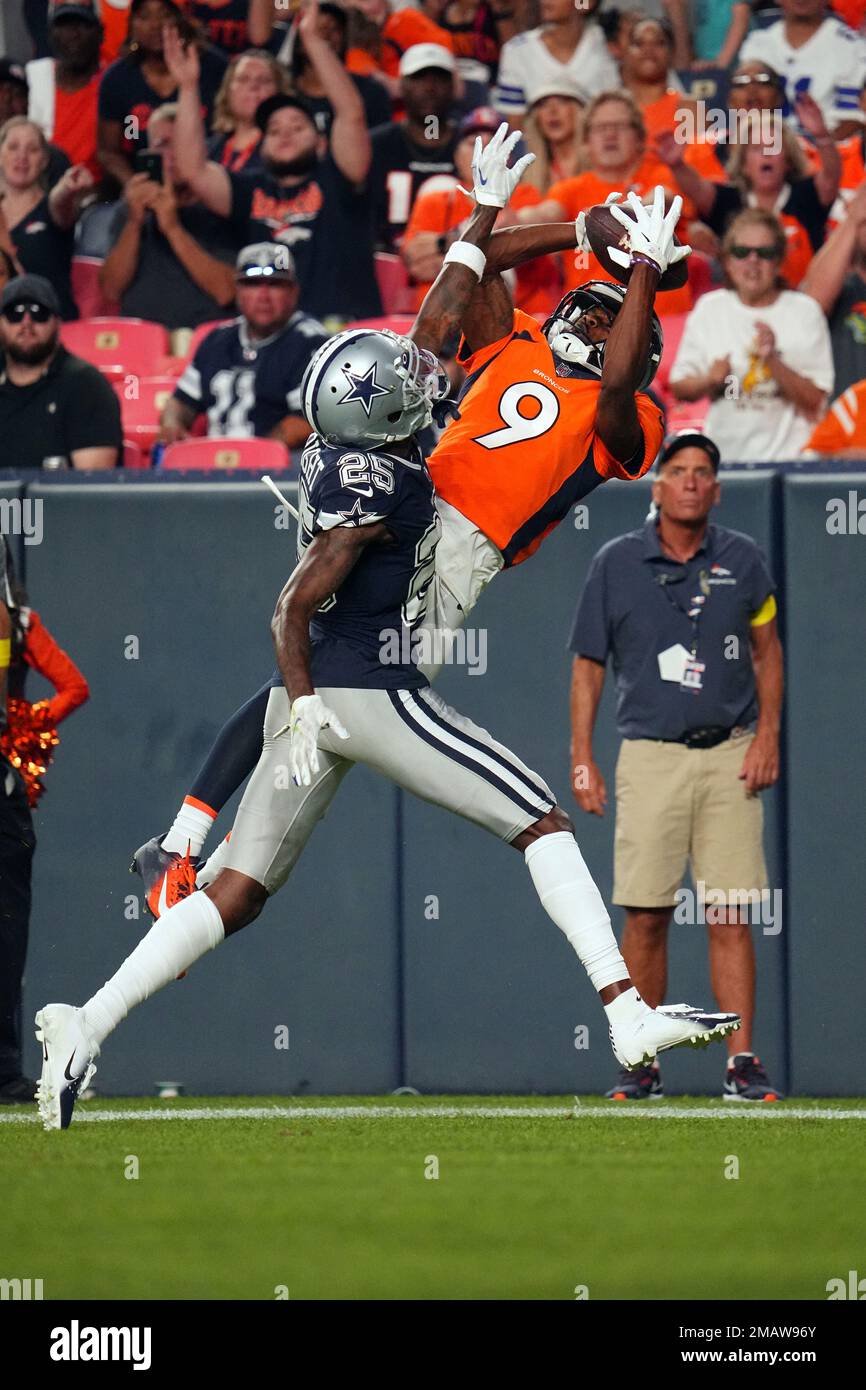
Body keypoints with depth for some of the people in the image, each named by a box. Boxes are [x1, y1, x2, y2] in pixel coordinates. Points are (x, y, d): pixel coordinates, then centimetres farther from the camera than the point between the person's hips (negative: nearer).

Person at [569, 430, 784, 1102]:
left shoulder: (743, 561, 6)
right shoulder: (616, 563, 3)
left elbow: (767, 650, 15)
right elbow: (588, 666, 6)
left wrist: (767, 736, 3)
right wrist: (582, 761, 0)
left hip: (729, 757, 1)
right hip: (649, 758, -1)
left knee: (730, 917, -3)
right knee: (645, 916, -2)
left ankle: (742, 1063, -3)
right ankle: (642, 1064, 6)